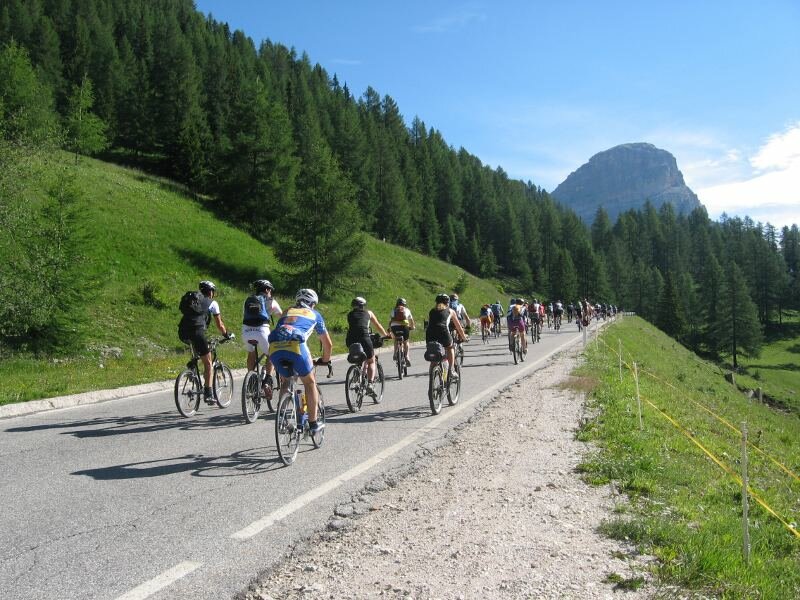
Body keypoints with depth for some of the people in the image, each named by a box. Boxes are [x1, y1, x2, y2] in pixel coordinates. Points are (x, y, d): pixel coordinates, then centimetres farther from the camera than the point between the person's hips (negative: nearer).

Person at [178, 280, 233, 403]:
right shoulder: (212, 303, 14)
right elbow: (219, 325, 15)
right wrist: (227, 334, 33)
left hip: (182, 333, 5)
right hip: (196, 331, -5)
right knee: (207, 362, 5)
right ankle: (208, 394, 1)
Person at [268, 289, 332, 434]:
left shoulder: (287, 312, 36)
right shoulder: (314, 314, 28)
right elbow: (328, 344, 33)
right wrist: (325, 360, 50)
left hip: (274, 348, 4)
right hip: (296, 346, -3)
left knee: (286, 380, 28)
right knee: (310, 382, 17)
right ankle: (313, 424, 19)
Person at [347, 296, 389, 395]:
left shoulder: (350, 315, 22)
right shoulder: (368, 313, 20)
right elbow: (378, 326, 28)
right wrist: (386, 335, 42)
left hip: (350, 341, 2)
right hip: (364, 338, -2)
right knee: (371, 362, 16)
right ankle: (370, 384, -2)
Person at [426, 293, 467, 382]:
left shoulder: (432, 311, 31)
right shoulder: (450, 311, 25)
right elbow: (458, 326, 32)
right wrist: (463, 337, 47)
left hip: (430, 333, 2)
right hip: (443, 331, -2)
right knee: (450, 348, 28)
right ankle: (451, 371, 18)